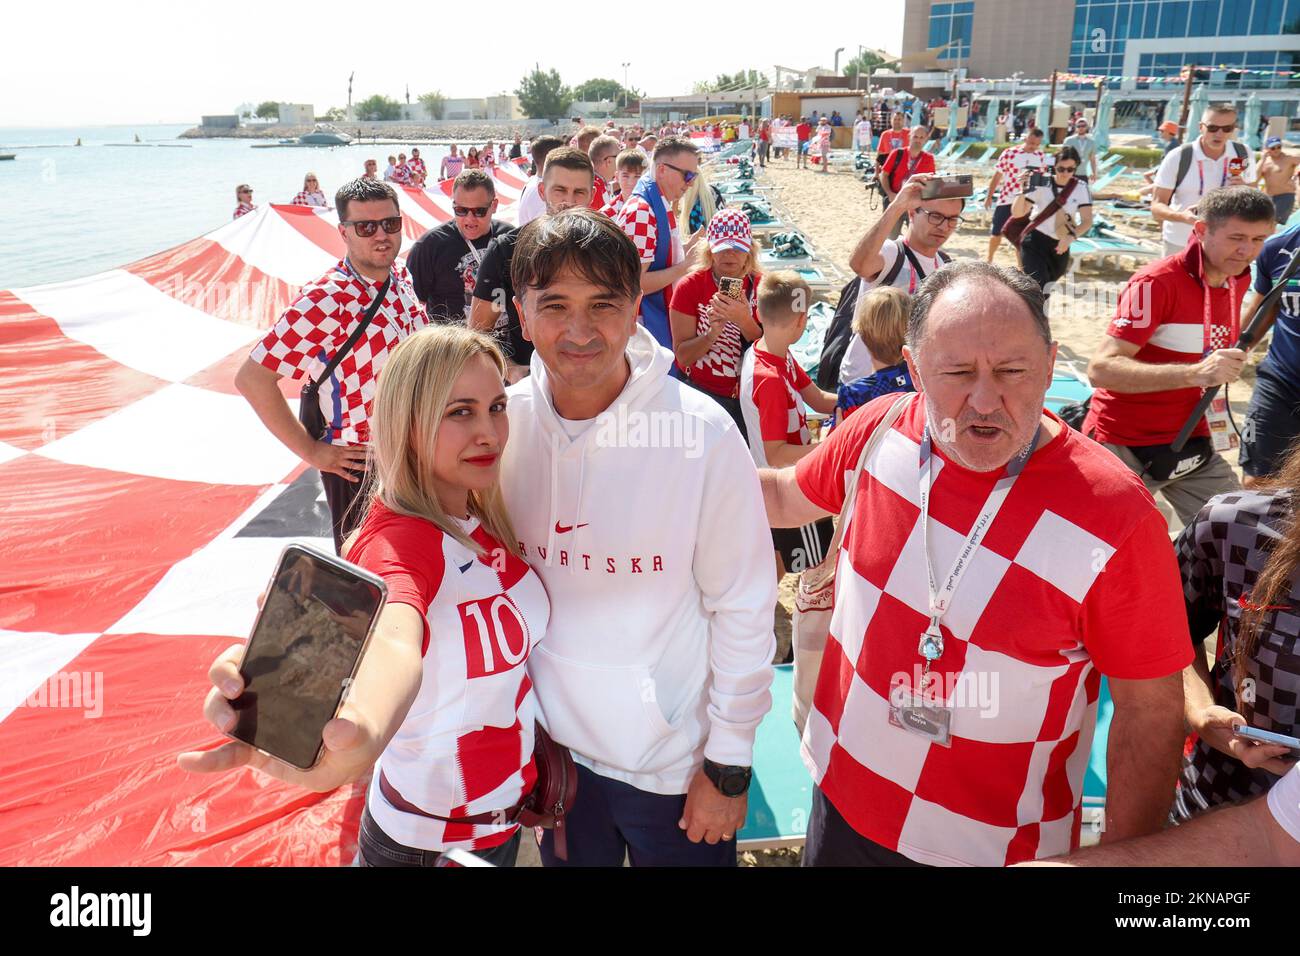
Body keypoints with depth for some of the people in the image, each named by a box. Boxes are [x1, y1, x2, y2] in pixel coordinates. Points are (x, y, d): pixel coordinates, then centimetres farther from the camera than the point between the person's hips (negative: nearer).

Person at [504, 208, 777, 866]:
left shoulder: (702, 432, -20)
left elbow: (743, 608, -13)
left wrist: (730, 765, -8)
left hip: (675, 758, -3)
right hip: (550, 742, 3)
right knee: (573, 857, 24)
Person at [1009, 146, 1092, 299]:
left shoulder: (1081, 188, -5)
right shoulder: (1041, 184, -13)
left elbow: (1087, 221, -10)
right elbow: (1017, 213, -16)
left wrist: (1071, 237, -29)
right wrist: (1023, 191, -33)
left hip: (1060, 246, 4)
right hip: (1035, 241, -4)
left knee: (1046, 286, 21)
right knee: (1037, 288, -21)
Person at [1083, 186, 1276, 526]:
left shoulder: (1239, 280, 6)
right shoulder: (1157, 282, -18)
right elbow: (1101, 368, -29)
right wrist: (1195, 374, -37)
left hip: (1191, 443, 7)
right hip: (1124, 447, -7)